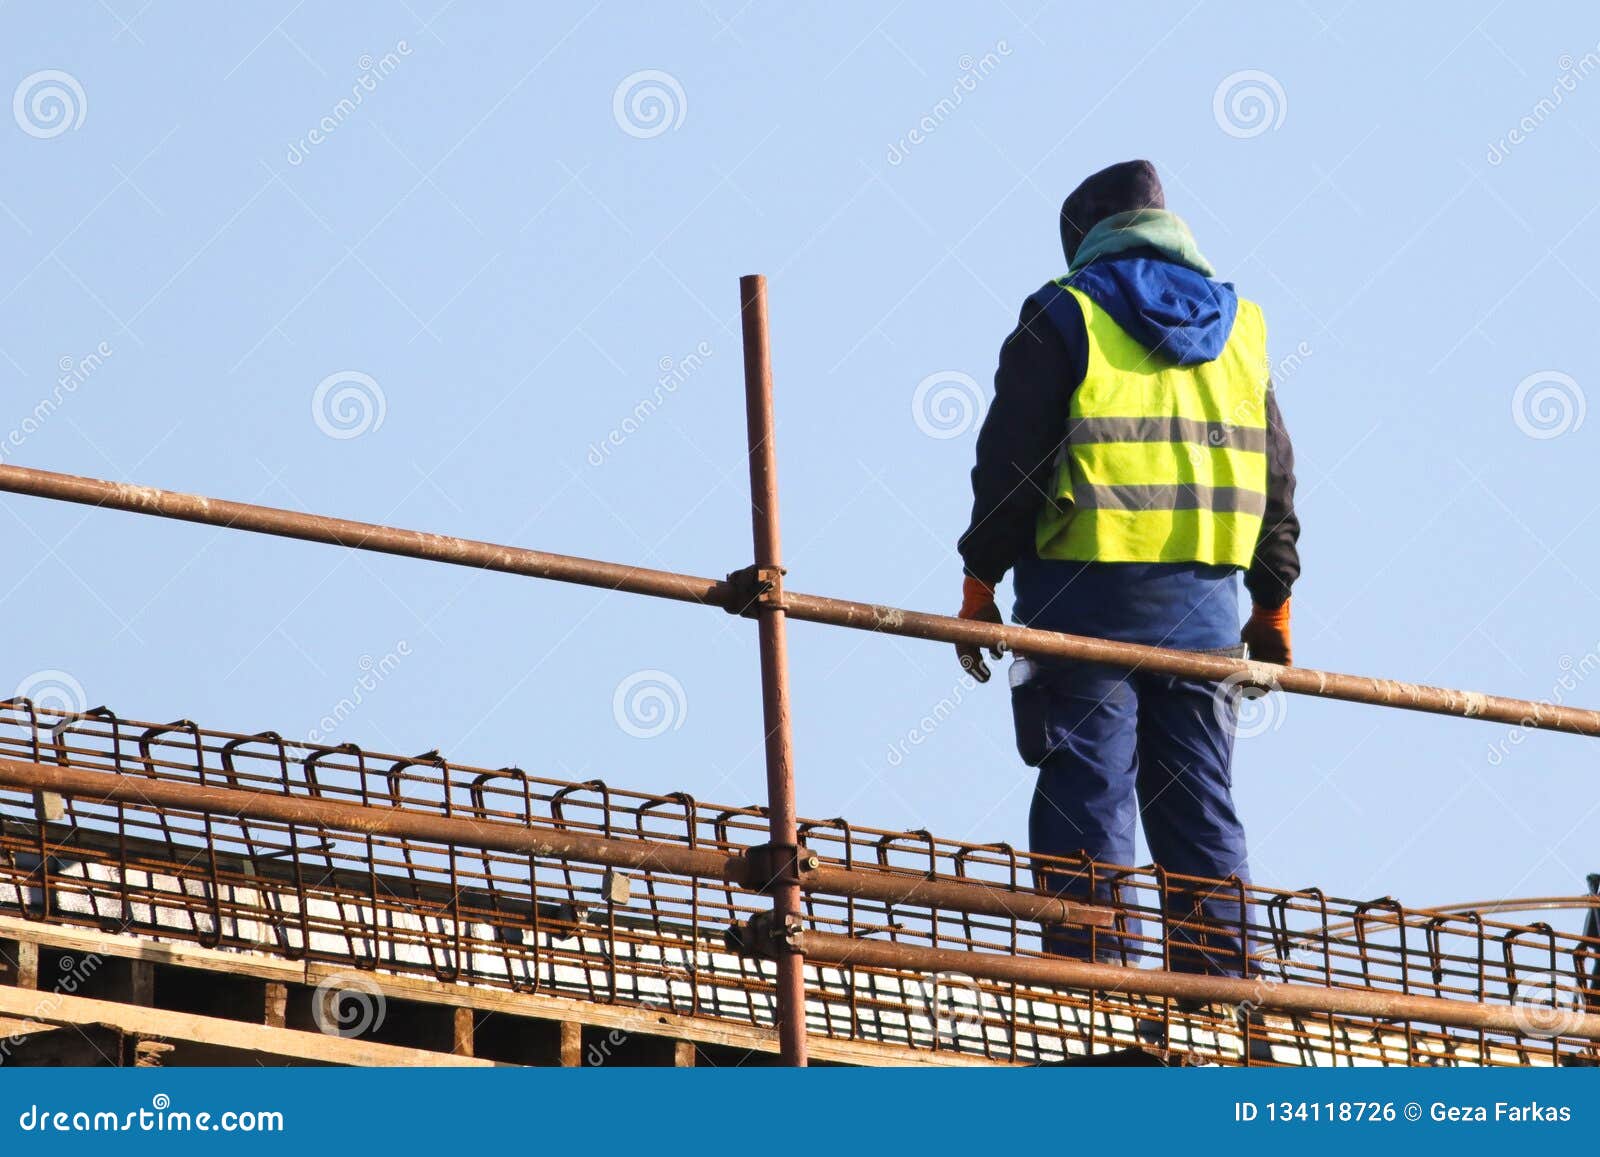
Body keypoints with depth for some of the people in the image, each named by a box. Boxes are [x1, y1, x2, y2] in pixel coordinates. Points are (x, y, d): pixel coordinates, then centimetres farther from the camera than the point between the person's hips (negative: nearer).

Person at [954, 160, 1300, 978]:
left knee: (1086, 794, -4)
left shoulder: (1066, 318, -1)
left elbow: (1009, 460, -5)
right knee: (1199, 800, 8)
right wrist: (1272, 604, 23)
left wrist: (979, 582, 1)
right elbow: (1274, 473, 17)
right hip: (1203, 598, 4)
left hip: (1087, 588, -4)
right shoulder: (1240, 326, 15)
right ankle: (1220, 980, 5)